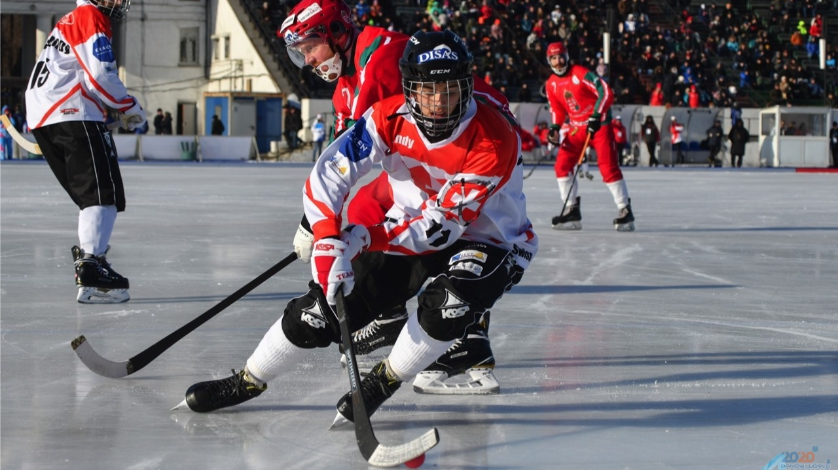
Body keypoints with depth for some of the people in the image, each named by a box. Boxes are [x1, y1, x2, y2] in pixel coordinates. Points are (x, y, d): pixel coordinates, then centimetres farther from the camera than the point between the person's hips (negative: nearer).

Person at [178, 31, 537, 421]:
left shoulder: (493, 140, -29)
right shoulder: (390, 117, -17)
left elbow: (443, 226, -28)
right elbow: (329, 174, -23)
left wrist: (364, 238, -29)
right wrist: (329, 243, -38)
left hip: (488, 241, -4)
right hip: (410, 231, 4)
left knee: (446, 303, -35)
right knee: (323, 307, -4)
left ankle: (384, 380, -8)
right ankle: (247, 381, 18)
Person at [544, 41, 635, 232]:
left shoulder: (580, 73, -16)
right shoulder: (551, 84, 4)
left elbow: (606, 92, -20)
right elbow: (558, 109, 15)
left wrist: (596, 116, -27)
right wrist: (555, 128, -4)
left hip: (600, 124, -6)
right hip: (577, 127, 6)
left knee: (608, 168, -13)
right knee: (562, 165, -5)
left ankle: (625, 211, -4)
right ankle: (572, 211, 2)